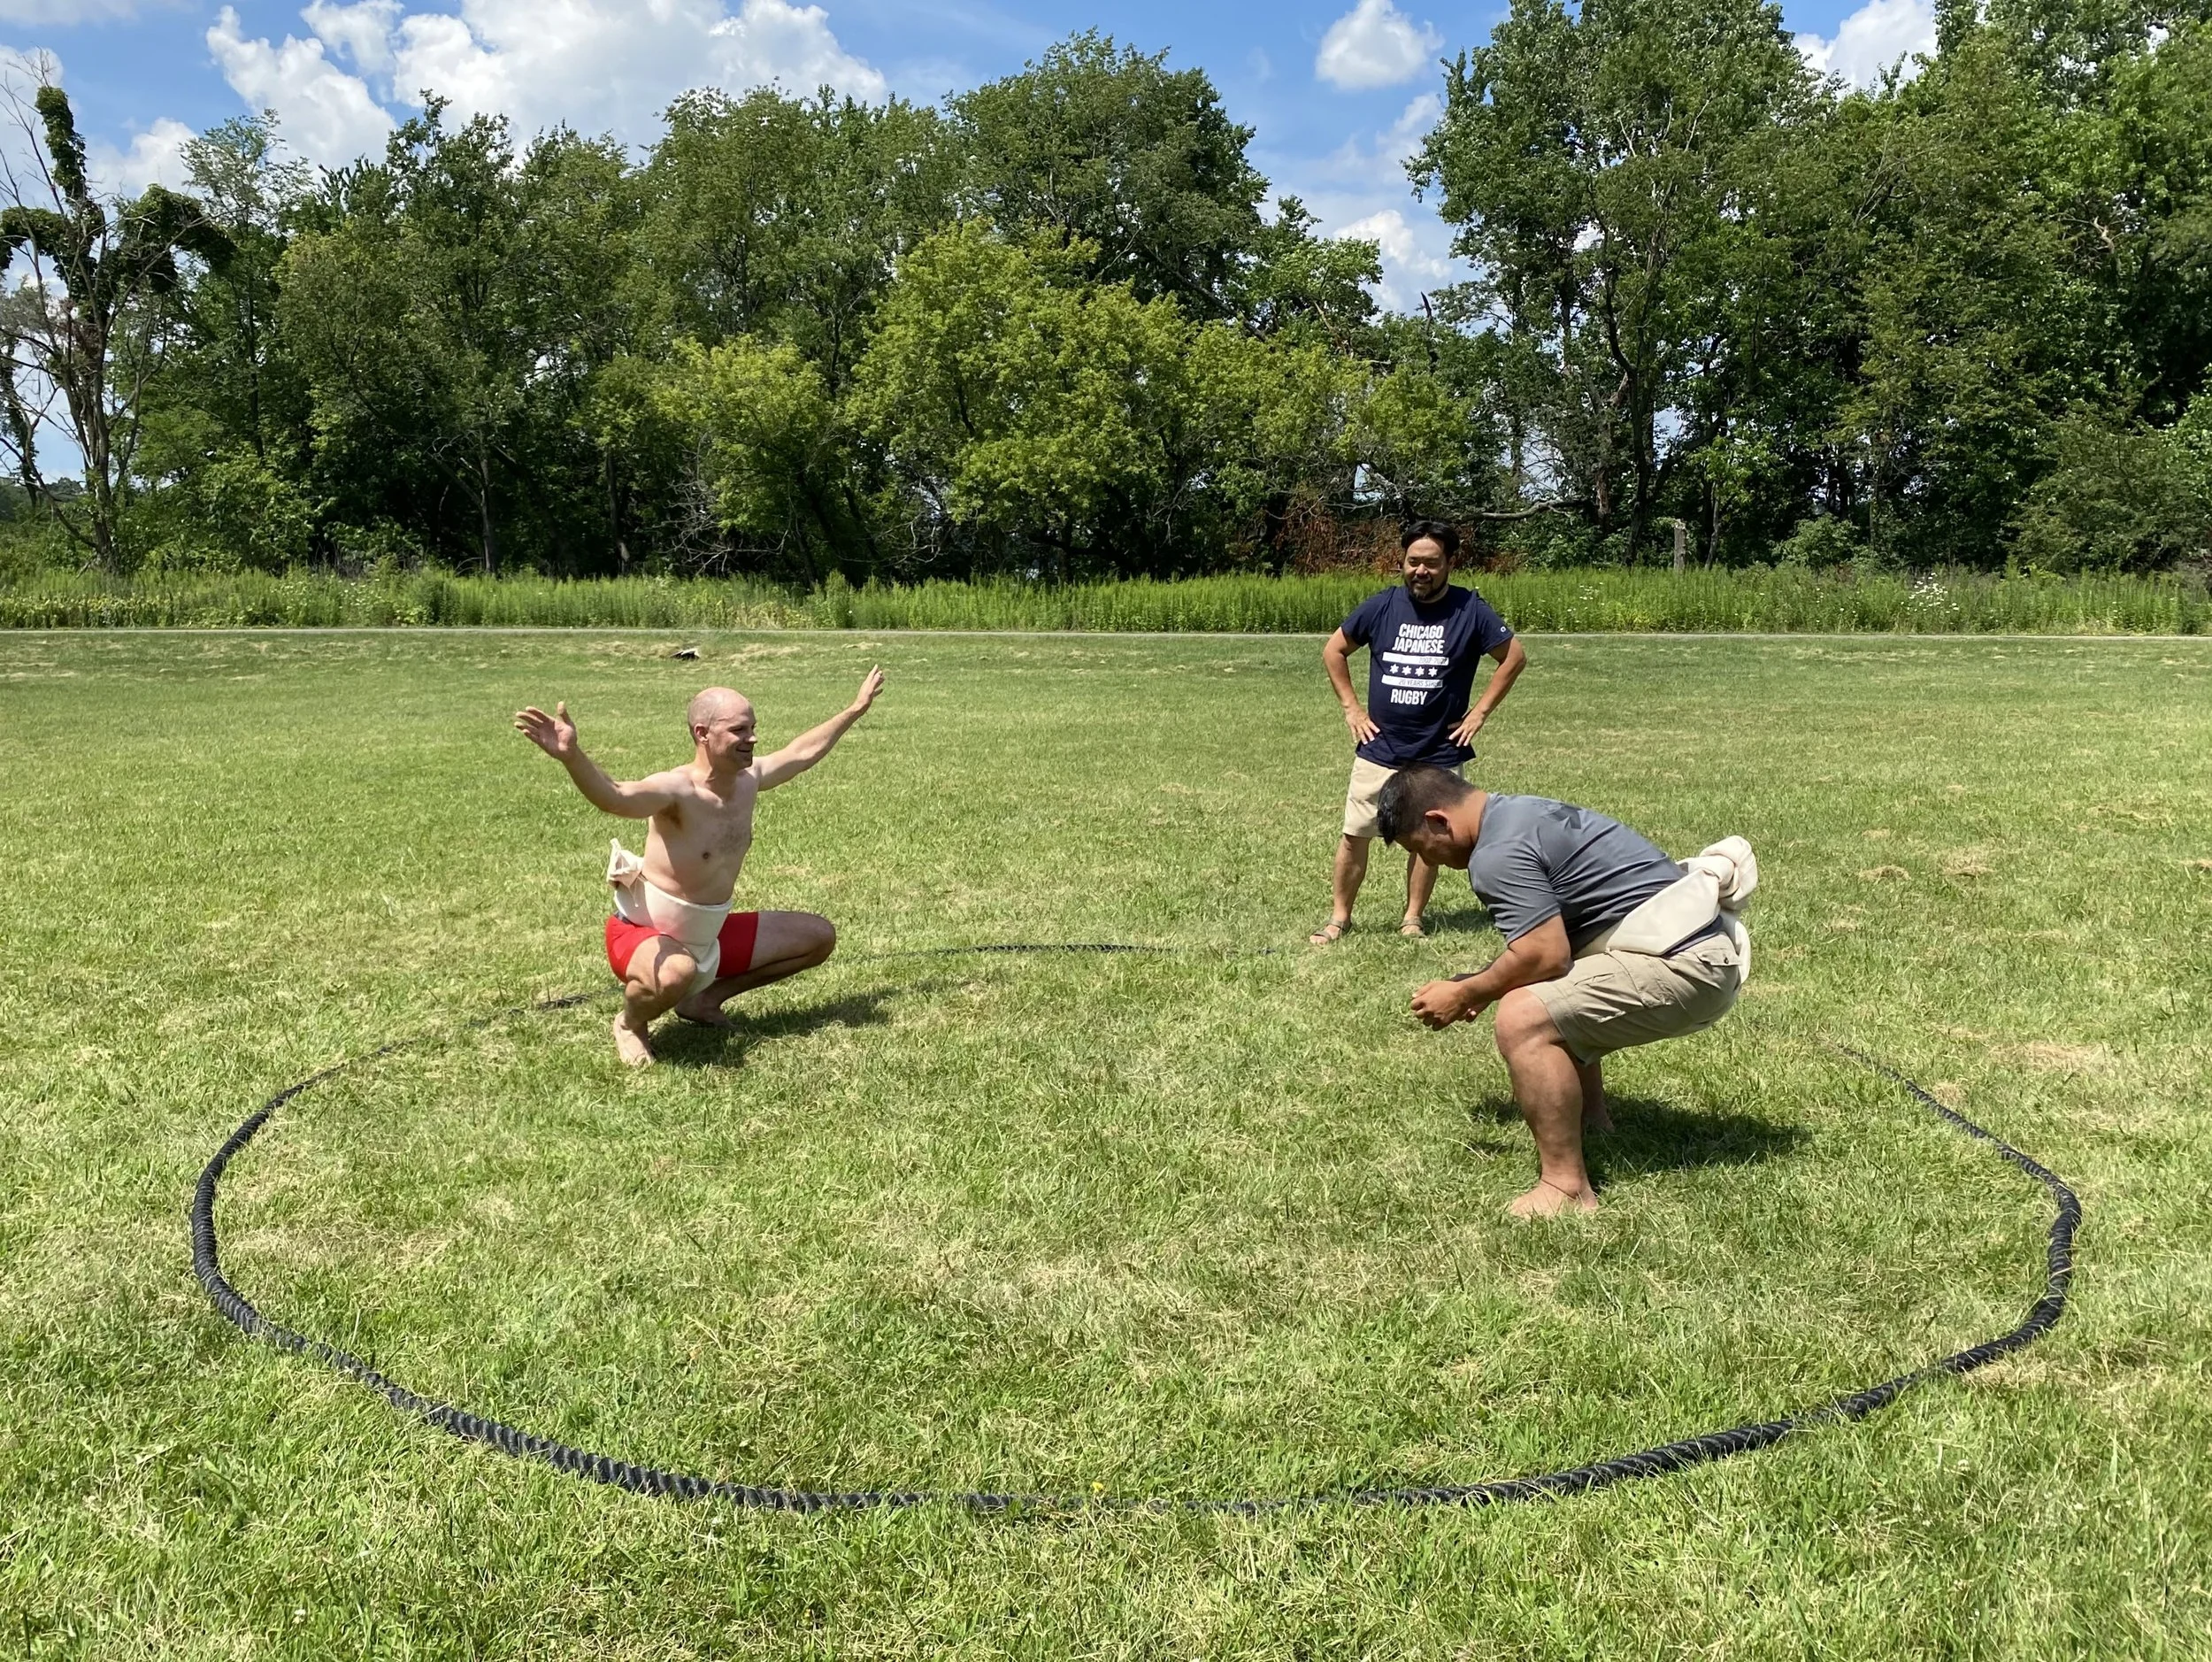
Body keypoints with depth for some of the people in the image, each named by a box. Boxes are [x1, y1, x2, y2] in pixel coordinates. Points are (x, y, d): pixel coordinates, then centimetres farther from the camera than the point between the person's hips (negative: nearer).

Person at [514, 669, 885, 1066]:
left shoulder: (748, 780, -4)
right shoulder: (676, 790, -29)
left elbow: (803, 752, 16)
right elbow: (614, 797, -50)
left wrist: (856, 709, 25)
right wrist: (571, 756, -69)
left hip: (711, 936, 8)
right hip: (643, 936, -8)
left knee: (819, 936, 12)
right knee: (677, 972, -44)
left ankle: (705, 999, 19)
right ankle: (630, 1023, -5)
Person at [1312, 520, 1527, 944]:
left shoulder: (1470, 611, -5)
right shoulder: (1381, 606, -1)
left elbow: (1514, 656, 2)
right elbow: (1333, 651, 11)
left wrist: (1480, 711, -2)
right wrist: (1351, 708, 5)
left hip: (1438, 754, -1)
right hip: (1378, 750, 1)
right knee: (1354, 835, 2)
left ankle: (1412, 920, 21)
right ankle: (1339, 918, 14)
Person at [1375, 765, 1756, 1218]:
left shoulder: (1497, 855, -16)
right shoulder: (1519, 811, 16)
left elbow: (1546, 955, -22)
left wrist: (1465, 995, -7)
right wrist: (1480, 986, 18)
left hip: (1685, 966, -11)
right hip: (1701, 949, 11)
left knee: (1523, 1019, -24)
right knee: (1550, 994, 31)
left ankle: (1566, 1187, -19)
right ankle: (1590, 1121, 33)